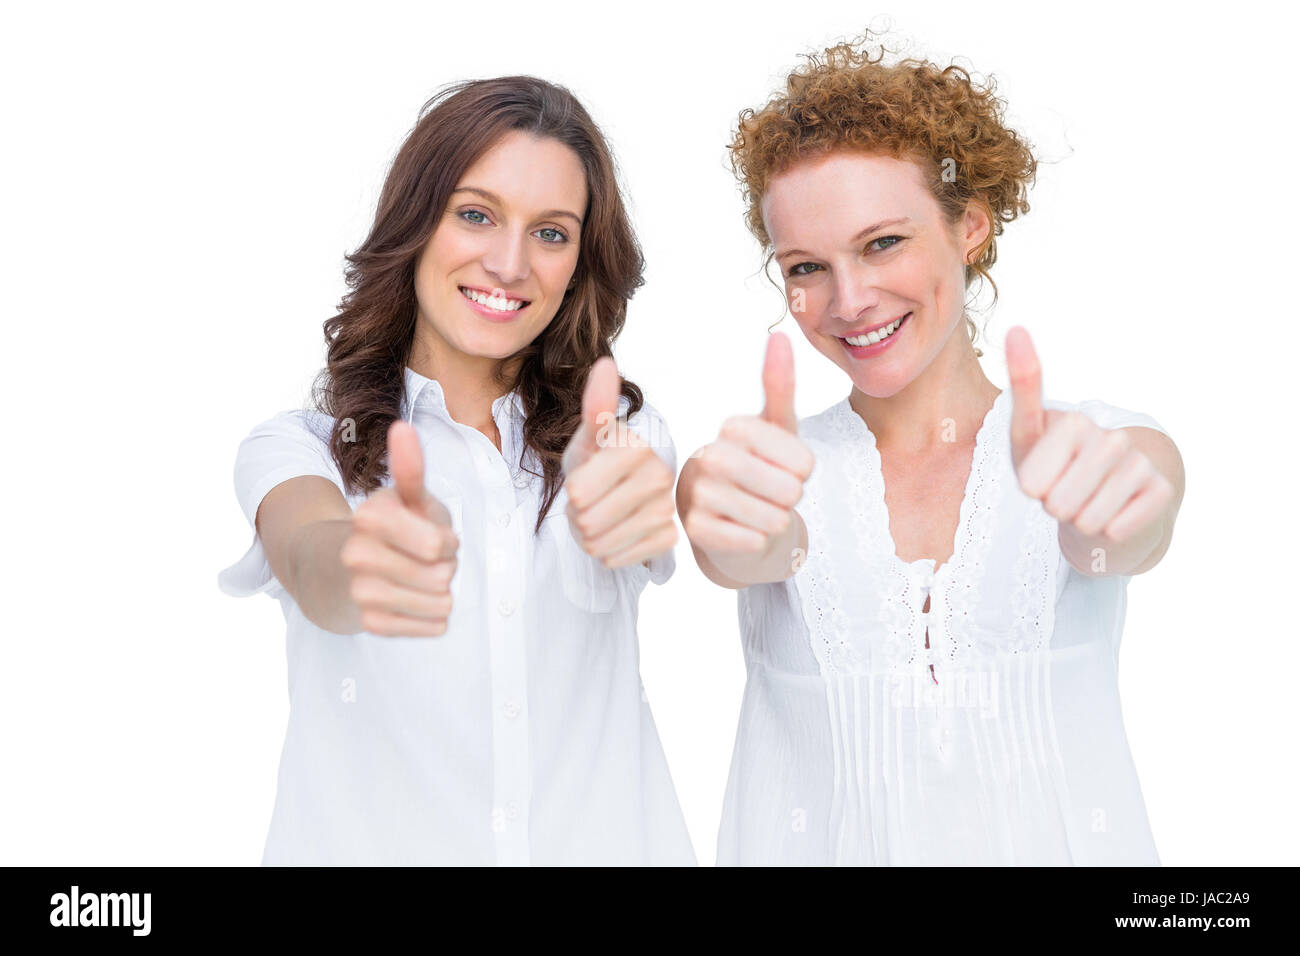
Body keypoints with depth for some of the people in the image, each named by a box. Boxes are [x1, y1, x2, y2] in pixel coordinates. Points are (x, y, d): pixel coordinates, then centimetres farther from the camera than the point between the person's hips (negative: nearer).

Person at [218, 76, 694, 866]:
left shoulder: (628, 432, 4)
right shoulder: (297, 448, 0)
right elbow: (308, 556, -21)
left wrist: (628, 489, -38)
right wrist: (353, 570, -43)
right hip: (370, 840, -1)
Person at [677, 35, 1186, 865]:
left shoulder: (1117, 448, -5)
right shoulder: (763, 472, -4)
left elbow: (1122, 541, -25)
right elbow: (743, 556, -25)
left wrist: (1098, 508, -47)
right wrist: (745, 531, -47)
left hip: (1061, 840, 0)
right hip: (819, 842, 0)